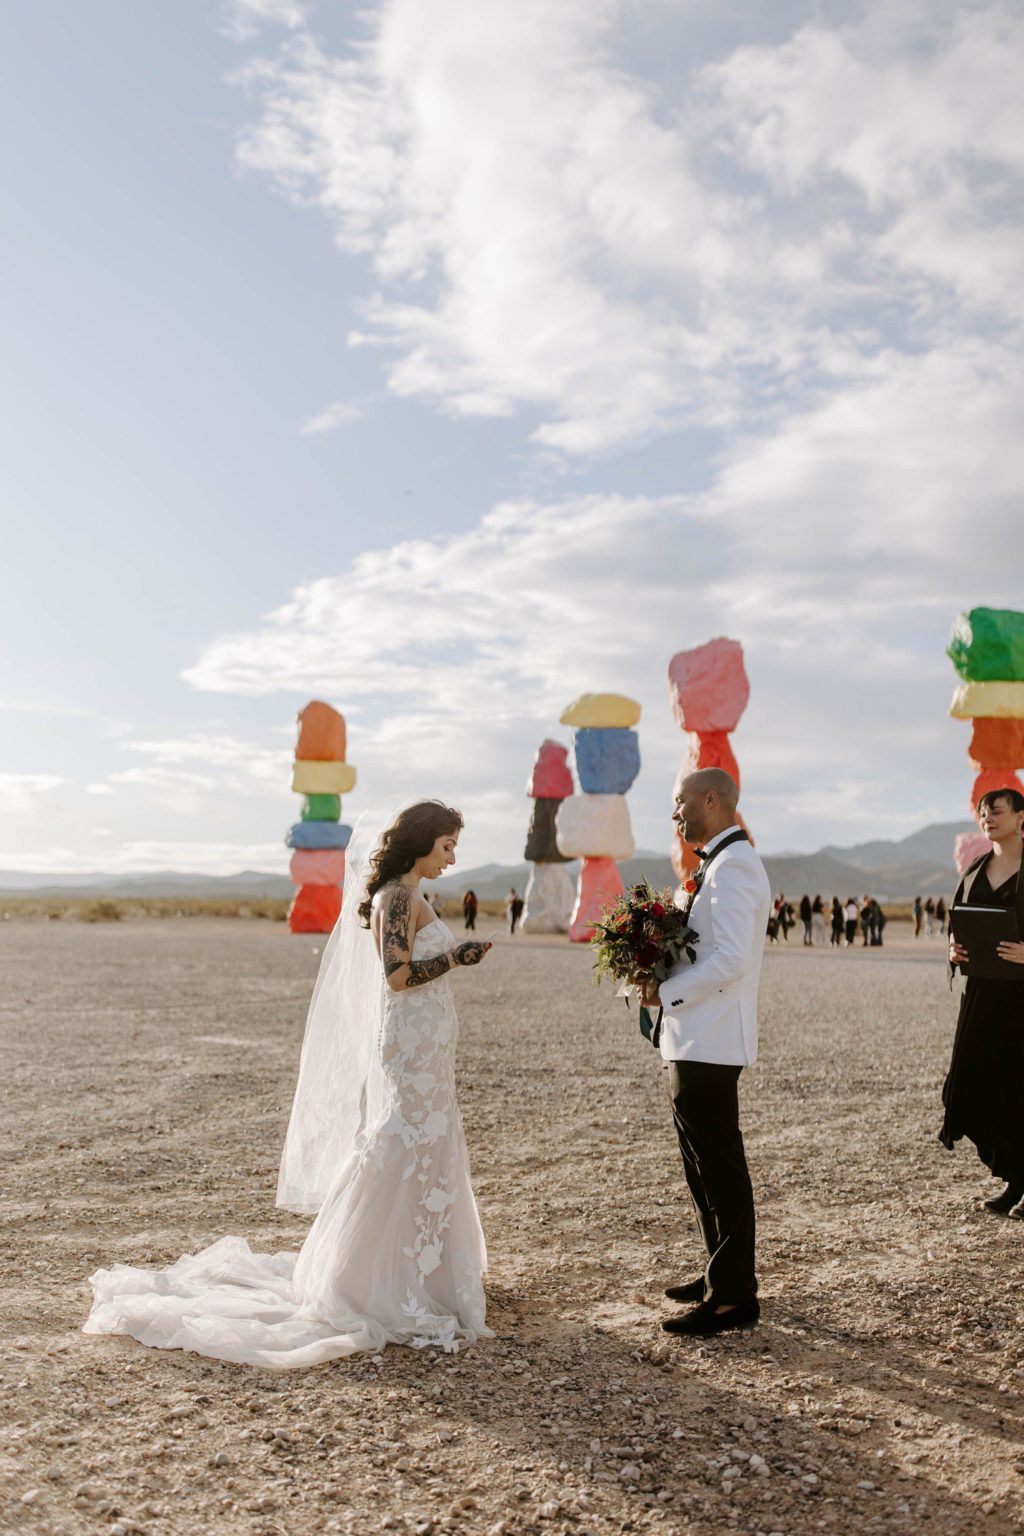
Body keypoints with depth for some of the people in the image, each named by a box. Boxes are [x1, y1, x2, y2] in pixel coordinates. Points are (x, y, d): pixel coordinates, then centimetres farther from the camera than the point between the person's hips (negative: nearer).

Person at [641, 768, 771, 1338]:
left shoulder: (732, 865, -16)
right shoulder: (722, 862, 16)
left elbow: (730, 959, -25)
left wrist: (665, 992, -15)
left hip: (709, 1040, -10)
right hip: (699, 1039, 10)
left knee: (720, 1166, -2)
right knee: (705, 1162, 18)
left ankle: (733, 1296, 7)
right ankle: (722, 1274, 30)